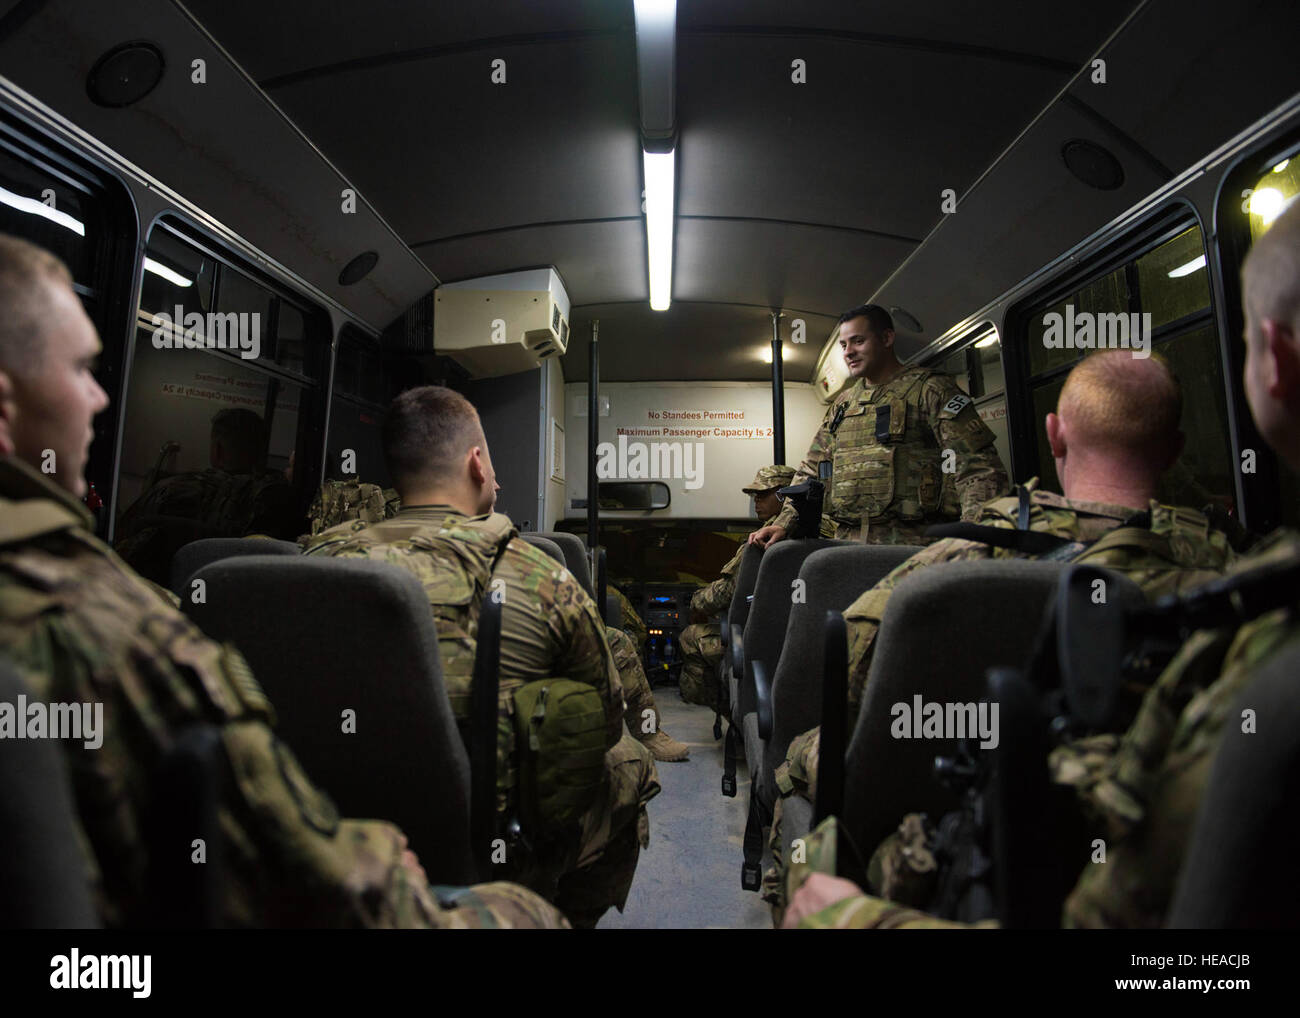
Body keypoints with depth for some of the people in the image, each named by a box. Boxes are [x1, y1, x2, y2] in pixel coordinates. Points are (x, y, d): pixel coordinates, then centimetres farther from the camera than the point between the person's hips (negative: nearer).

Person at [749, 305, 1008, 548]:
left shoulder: (928, 389, 2)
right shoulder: (841, 404, 22)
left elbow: (979, 467, -8)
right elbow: (811, 471, 24)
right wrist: (784, 524, 10)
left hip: (911, 541, -5)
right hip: (847, 541, 5)